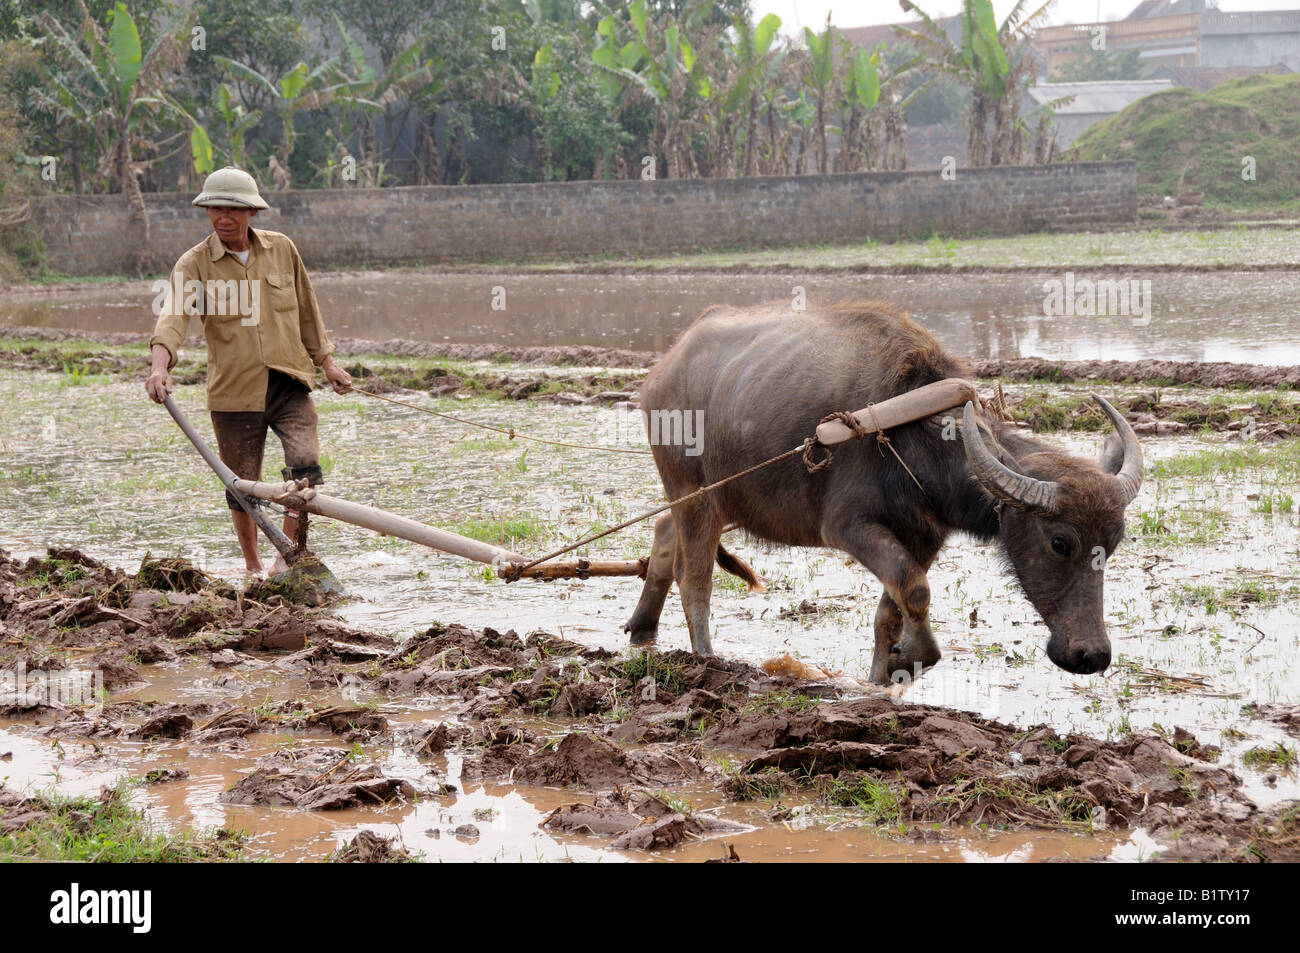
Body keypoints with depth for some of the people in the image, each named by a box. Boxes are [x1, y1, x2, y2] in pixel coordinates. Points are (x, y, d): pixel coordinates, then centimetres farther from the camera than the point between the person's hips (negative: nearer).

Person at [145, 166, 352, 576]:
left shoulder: (281, 249, 6)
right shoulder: (194, 264, -4)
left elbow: (306, 310, 18)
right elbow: (173, 314, -20)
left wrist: (326, 361, 21)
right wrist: (160, 365, -37)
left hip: (289, 382, 1)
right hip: (234, 390, -1)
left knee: (306, 466, -18)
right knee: (243, 486, 8)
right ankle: (252, 565, 29)